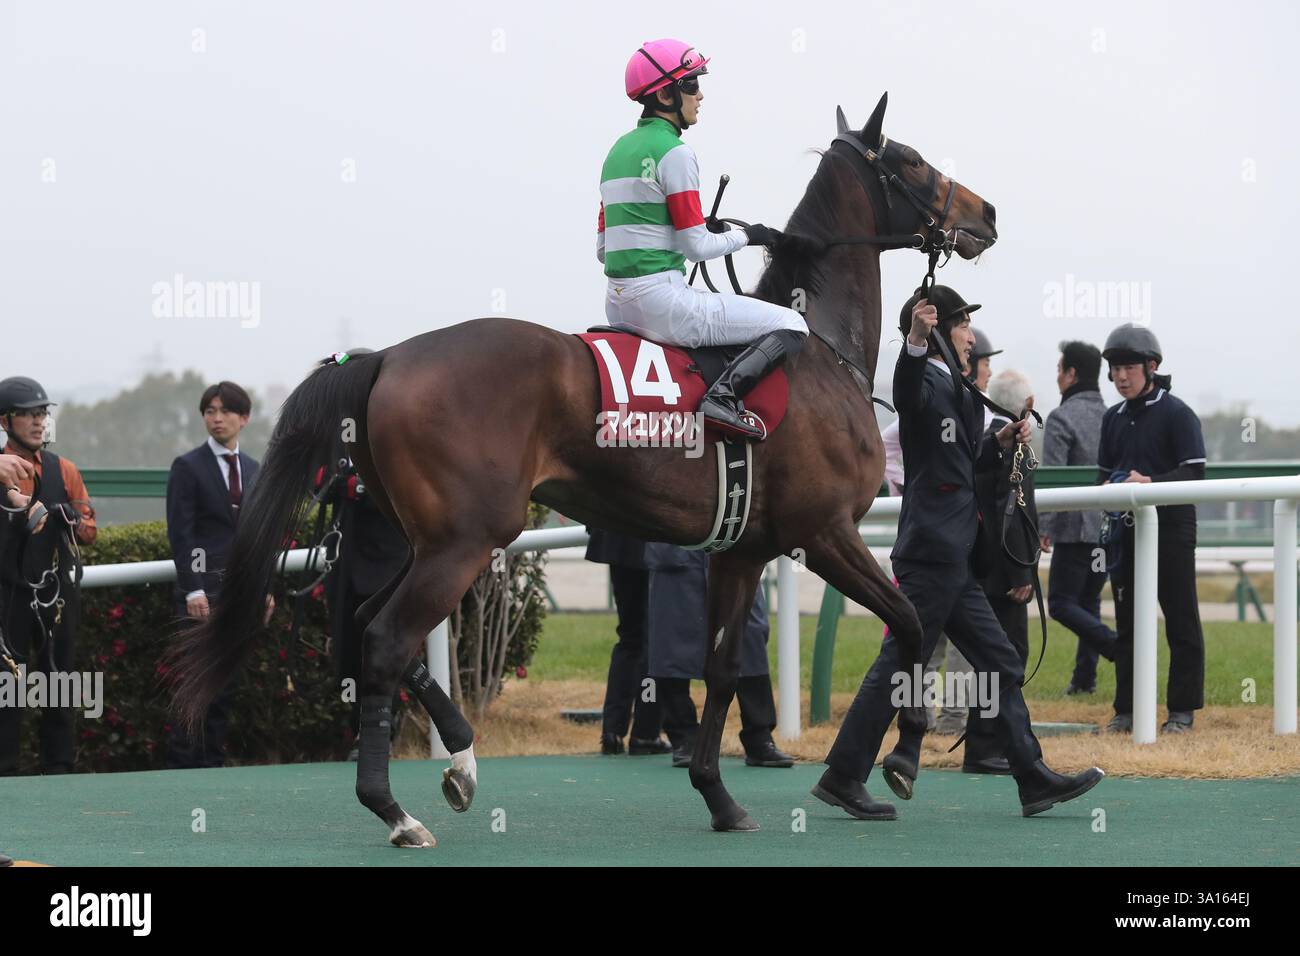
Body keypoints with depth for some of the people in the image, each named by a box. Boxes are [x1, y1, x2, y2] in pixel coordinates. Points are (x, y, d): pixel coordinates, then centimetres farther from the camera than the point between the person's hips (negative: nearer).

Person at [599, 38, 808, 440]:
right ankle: (724, 395, -25)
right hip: (660, 298, -9)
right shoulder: (673, 152, -11)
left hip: (619, 306, 9)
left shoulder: (619, 150, 16)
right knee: (792, 327, -7)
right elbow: (697, 247, -13)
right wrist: (747, 236, 5)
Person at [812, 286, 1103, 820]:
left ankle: (1035, 781, 13)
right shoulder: (926, 385, -9)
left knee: (1000, 666, 10)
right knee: (899, 664, -8)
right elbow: (905, 391, -35)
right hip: (931, 552, -10)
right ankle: (842, 778, -4)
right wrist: (916, 342, -53)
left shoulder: (955, 393, 21)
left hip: (953, 562, 10)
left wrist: (1000, 444, 13)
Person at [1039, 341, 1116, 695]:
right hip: (1109, 528, 7)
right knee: (1089, 601, 15)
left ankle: (1120, 647, -21)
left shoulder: (1062, 417, -10)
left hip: (1075, 528, -7)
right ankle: (1085, 677, 12)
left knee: (1061, 603, -3)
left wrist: (1042, 528, -11)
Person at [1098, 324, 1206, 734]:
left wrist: (1149, 482, -24)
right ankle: (1127, 709, 13)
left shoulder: (1177, 413, -6)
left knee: (1181, 620, -1)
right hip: (1126, 530, 6)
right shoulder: (1113, 418, 14)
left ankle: (1182, 710, 2)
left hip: (1170, 527, -6)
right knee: (1127, 622, 8)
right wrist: (1108, 486, -3)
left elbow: (1195, 472, -12)